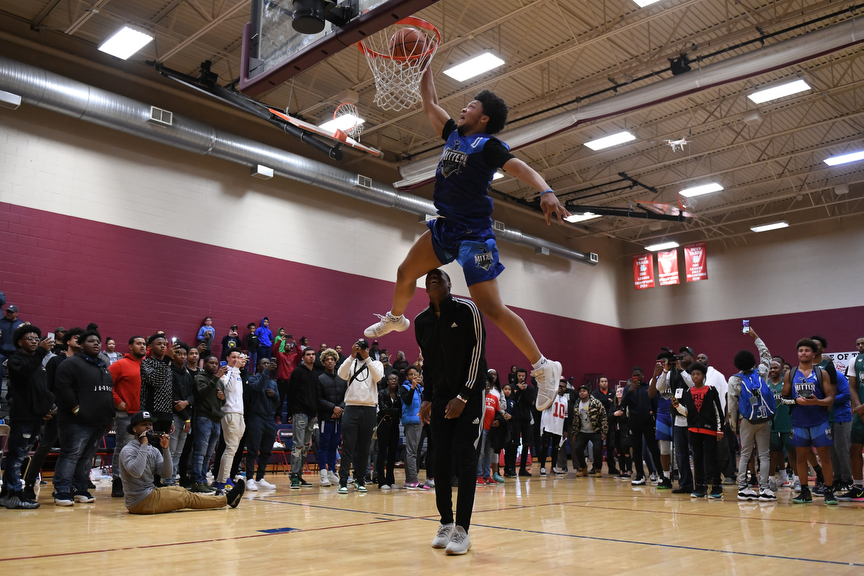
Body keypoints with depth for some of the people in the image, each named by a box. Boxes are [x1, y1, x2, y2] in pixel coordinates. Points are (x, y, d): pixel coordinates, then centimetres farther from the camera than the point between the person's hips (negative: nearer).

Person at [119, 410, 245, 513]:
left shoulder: (153, 450, 10)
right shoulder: (128, 450, -13)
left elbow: (167, 474, 2)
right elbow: (136, 472, -32)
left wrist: (165, 449, -9)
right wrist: (144, 446, -24)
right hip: (140, 501, -8)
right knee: (187, 497, -2)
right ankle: (227, 500, 12)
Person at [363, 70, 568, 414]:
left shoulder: (488, 145, -9)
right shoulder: (454, 134, 14)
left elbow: (521, 168, -24)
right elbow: (429, 105, 24)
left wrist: (546, 191, -42)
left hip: (474, 234, -8)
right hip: (445, 227, 8)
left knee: (491, 307, -15)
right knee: (406, 272, 19)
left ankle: (543, 367, -9)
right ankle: (395, 319, 50)